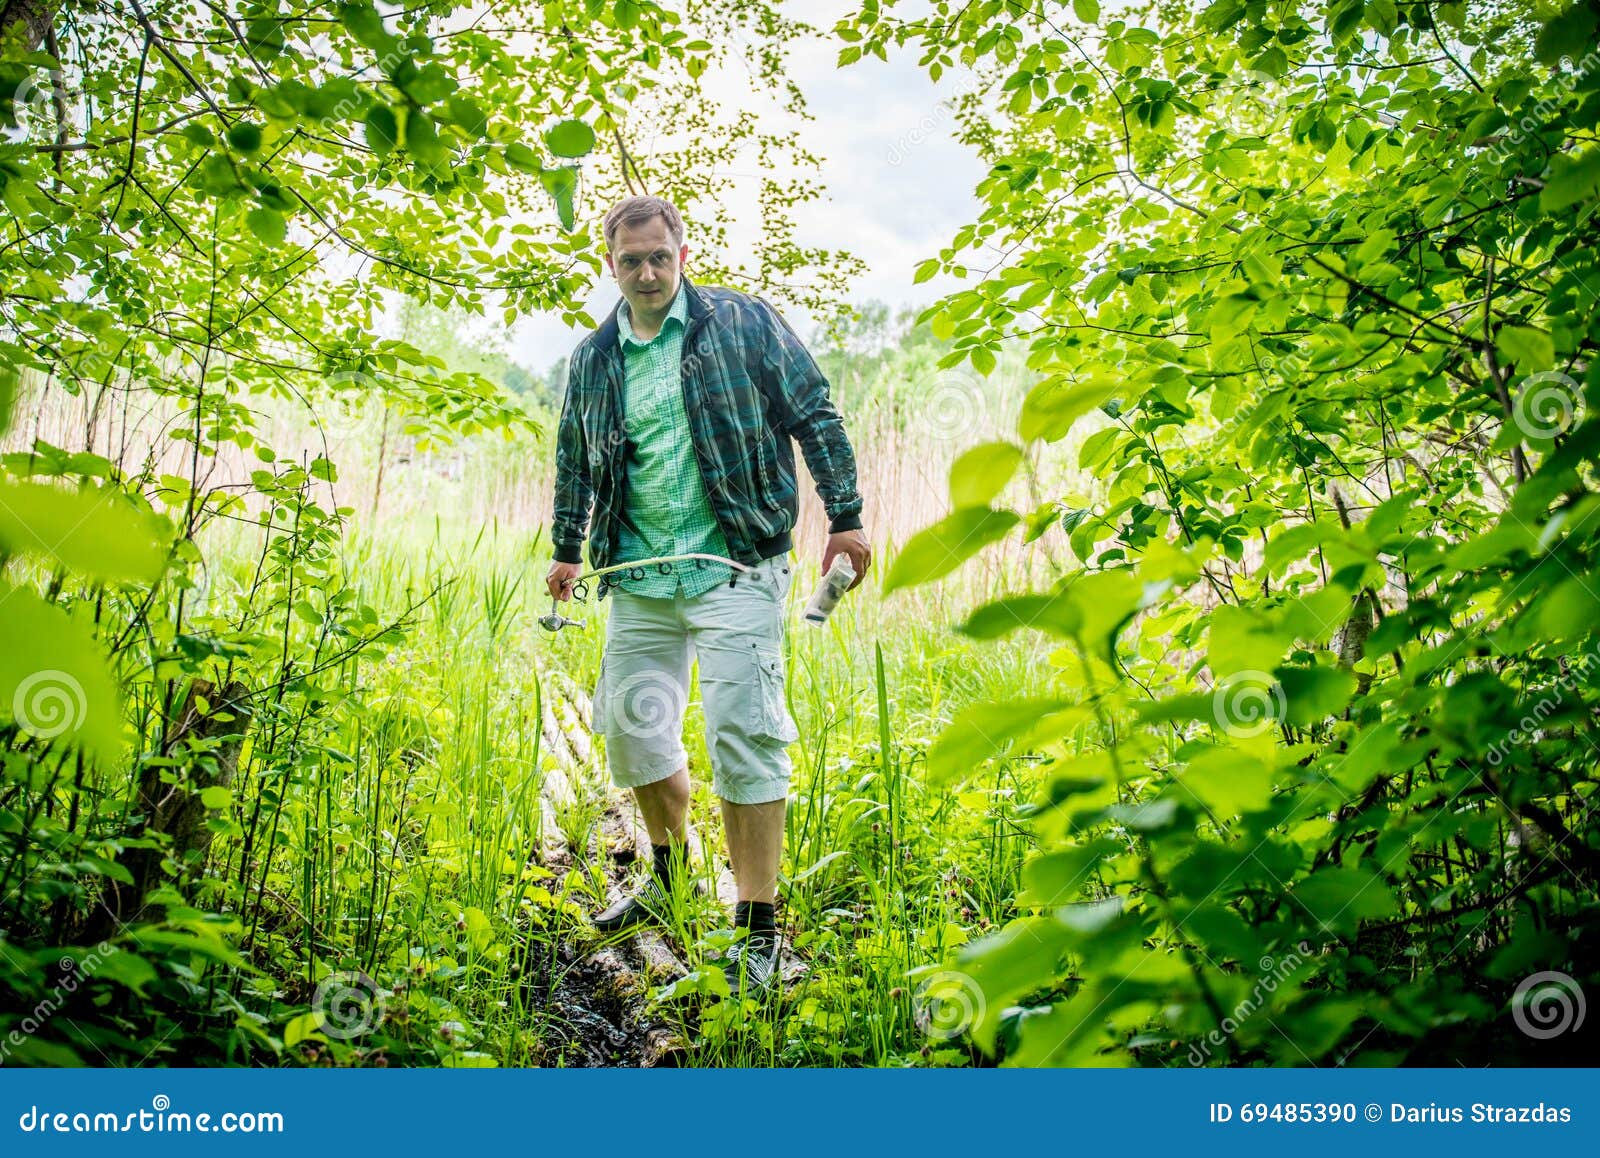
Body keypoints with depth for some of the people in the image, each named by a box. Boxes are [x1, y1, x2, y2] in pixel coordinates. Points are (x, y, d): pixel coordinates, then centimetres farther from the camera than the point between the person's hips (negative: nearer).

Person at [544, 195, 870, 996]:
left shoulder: (743, 323, -1)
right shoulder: (592, 359, 12)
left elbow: (815, 418, 0)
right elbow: (575, 463, 24)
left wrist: (845, 518, -5)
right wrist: (566, 551, 22)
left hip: (733, 568, -5)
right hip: (638, 577, 6)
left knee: (743, 735, -10)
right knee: (632, 727, 11)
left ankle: (757, 930, 0)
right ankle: (669, 881, 36)